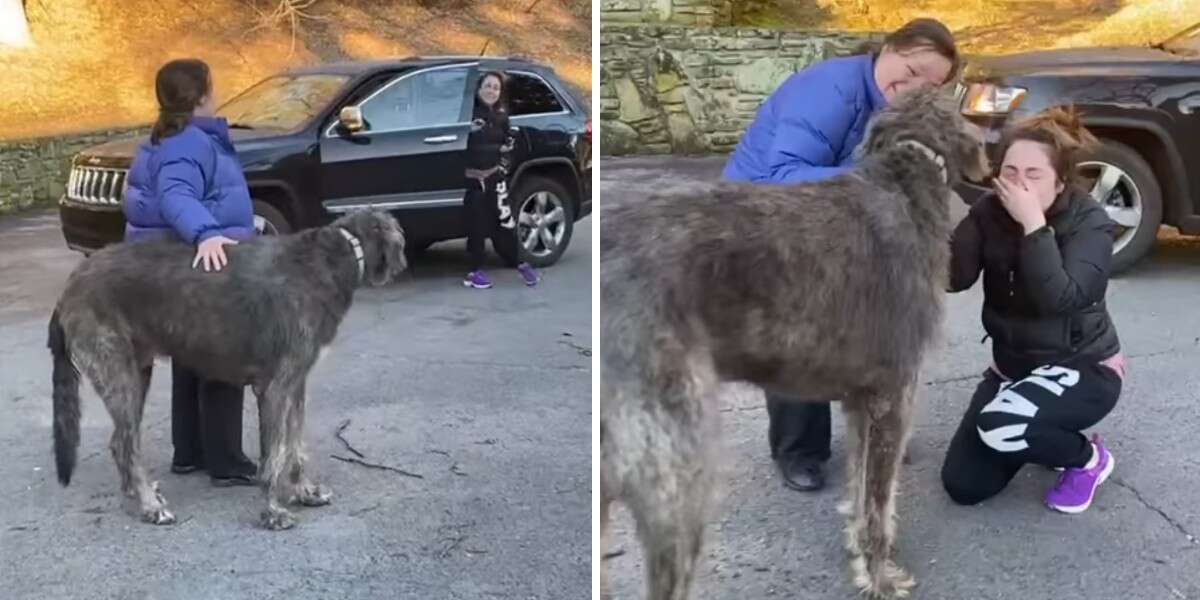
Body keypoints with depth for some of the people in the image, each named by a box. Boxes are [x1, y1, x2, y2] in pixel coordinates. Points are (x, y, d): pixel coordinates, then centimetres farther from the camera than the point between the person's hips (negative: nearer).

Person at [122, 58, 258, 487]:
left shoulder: (168, 139, 13)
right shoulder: (191, 143, -19)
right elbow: (176, 197, -36)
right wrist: (205, 234, -52)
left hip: (178, 264, 10)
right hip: (200, 265, -10)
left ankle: (189, 452, 26)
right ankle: (226, 464, 3)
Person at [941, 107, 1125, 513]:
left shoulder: (1090, 222, -18)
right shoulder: (990, 212, -6)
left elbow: (1060, 298, -33)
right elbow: (954, 278, -20)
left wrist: (1033, 223, -33)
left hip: (1083, 367, -5)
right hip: (1012, 363, 5)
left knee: (1000, 426, -34)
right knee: (963, 486, -4)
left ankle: (1089, 457, -2)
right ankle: (1040, 434, 23)